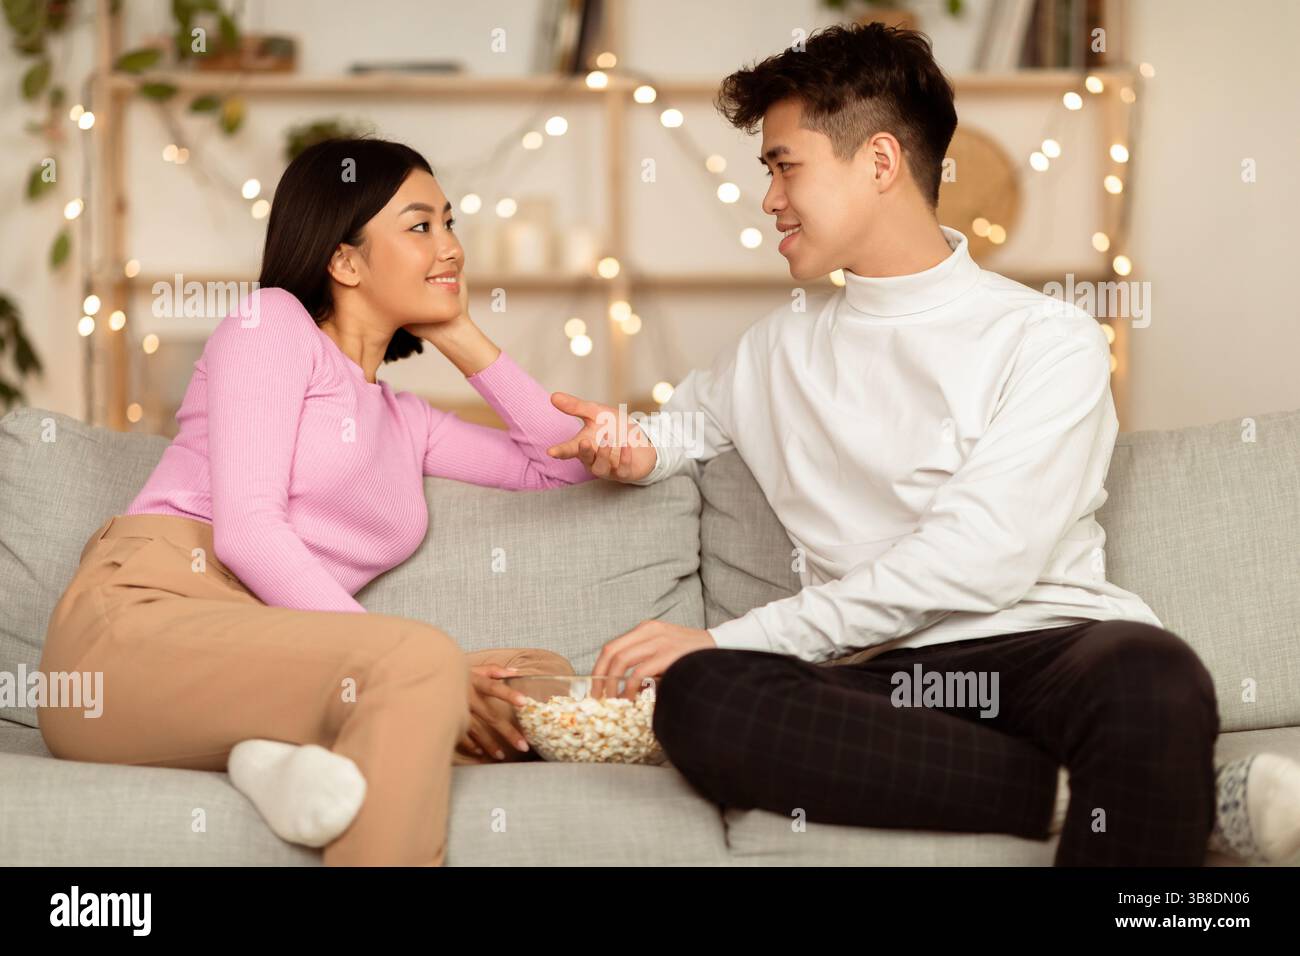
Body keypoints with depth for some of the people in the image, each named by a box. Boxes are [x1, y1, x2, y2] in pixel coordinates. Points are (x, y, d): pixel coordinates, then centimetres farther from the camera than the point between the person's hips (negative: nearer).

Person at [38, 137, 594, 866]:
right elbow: (245, 530, -9)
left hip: (258, 676, 7)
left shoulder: (402, 419, 27)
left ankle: (305, 761, -29)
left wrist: (461, 338, 23)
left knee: (547, 684, -9)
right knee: (421, 659, -32)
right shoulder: (272, 321, 6)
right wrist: (416, 669, -17)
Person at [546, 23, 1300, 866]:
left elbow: (977, 560, -8)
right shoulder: (777, 352, 22)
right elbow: (689, 420, 42)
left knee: (1148, 675, -43)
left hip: (1041, 647, -6)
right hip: (878, 676, 6)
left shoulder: (1047, 341, 4)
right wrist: (637, 449, 14)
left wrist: (736, 638, -12)